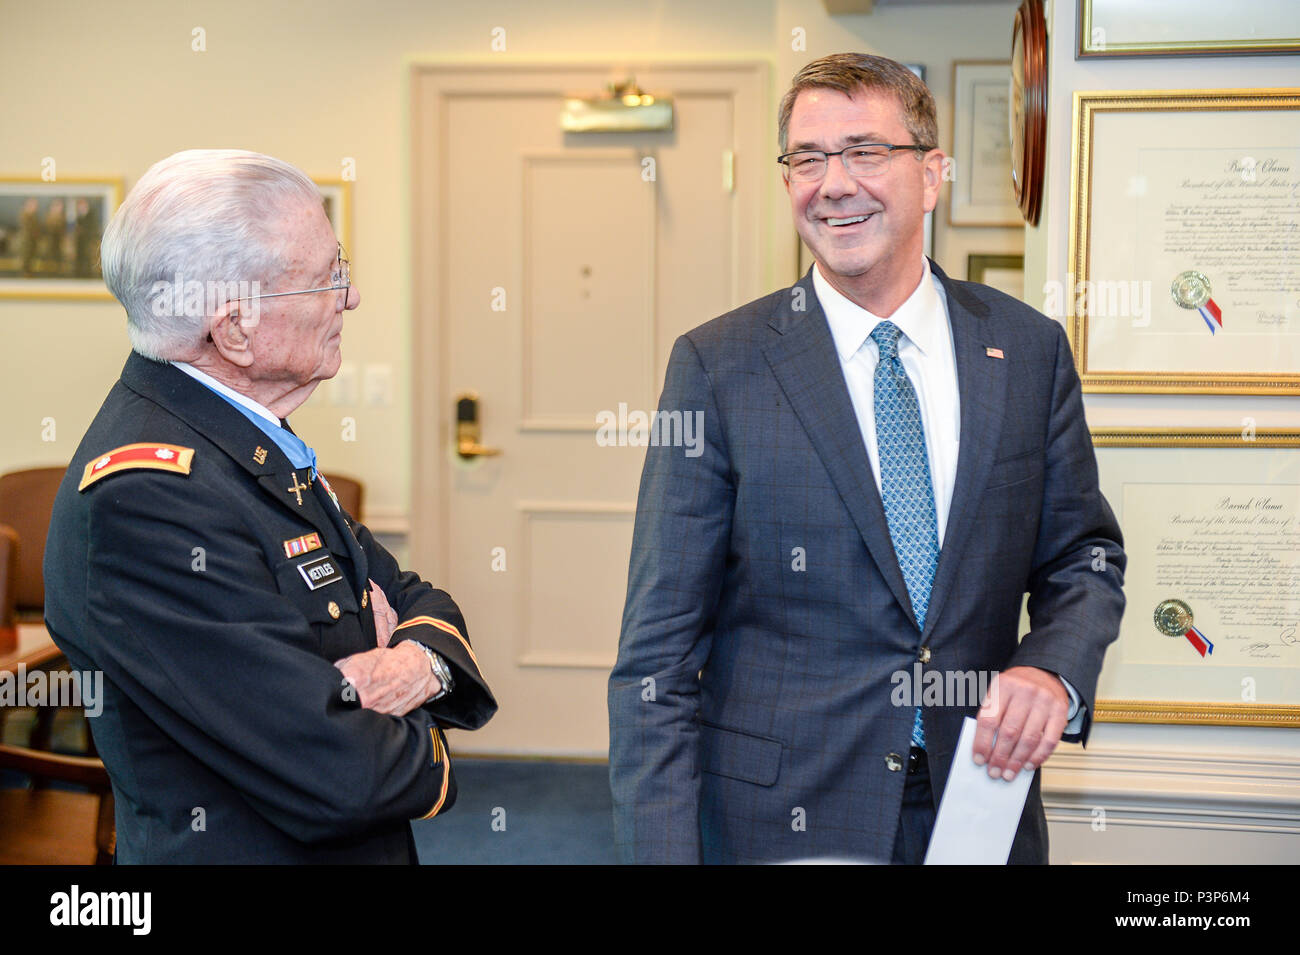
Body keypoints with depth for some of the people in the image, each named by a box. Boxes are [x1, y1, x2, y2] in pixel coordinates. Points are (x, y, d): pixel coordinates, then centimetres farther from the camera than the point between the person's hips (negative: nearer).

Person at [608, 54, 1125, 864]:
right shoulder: (717, 366, -8)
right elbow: (659, 649, -9)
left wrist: (1055, 673, -12)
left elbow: (1083, 555, 10)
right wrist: (663, 852, -16)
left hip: (980, 801, 3)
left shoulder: (1030, 349, 1)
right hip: (781, 823, -2)